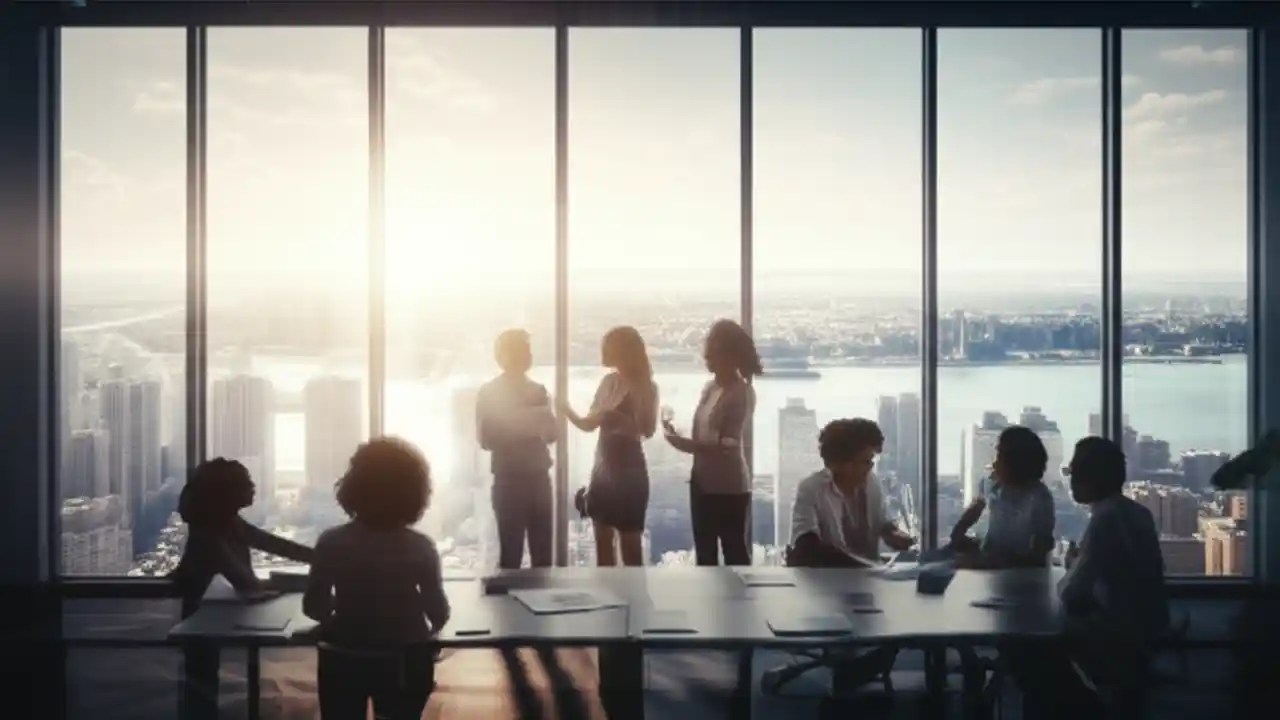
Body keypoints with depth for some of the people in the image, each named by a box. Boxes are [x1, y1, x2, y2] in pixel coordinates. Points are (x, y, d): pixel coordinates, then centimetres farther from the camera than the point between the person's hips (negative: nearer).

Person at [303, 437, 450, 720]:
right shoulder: (421, 548, -13)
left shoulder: (331, 543, -10)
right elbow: (439, 614, -10)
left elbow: (313, 607, -5)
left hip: (343, 662, 1)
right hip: (403, 664, -1)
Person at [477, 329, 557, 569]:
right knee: (511, 551, -4)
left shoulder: (538, 390, 12)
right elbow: (486, 439, -8)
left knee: (543, 551, 3)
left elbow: (551, 433, 15)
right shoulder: (489, 393, -1)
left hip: (539, 477, 4)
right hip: (509, 480, -4)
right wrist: (526, 428, -18)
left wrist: (542, 425, -8)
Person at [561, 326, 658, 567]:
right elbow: (589, 424, 14)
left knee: (629, 547, -1)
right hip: (603, 470, 7)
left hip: (629, 471, -7)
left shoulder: (644, 387, -9)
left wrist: (618, 417, -30)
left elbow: (647, 430, -18)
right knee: (603, 546, 11)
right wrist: (566, 409, 0)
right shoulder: (609, 382, 8)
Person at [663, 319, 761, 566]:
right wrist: (678, 437, 1)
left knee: (736, 556, 0)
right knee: (705, 556, 15)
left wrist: (686, 444, -30)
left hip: (730, 486, -8)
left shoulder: (742, 393, -13)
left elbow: (727, 445, -22)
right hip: (703, 482, 8)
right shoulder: (709, 388, 10)